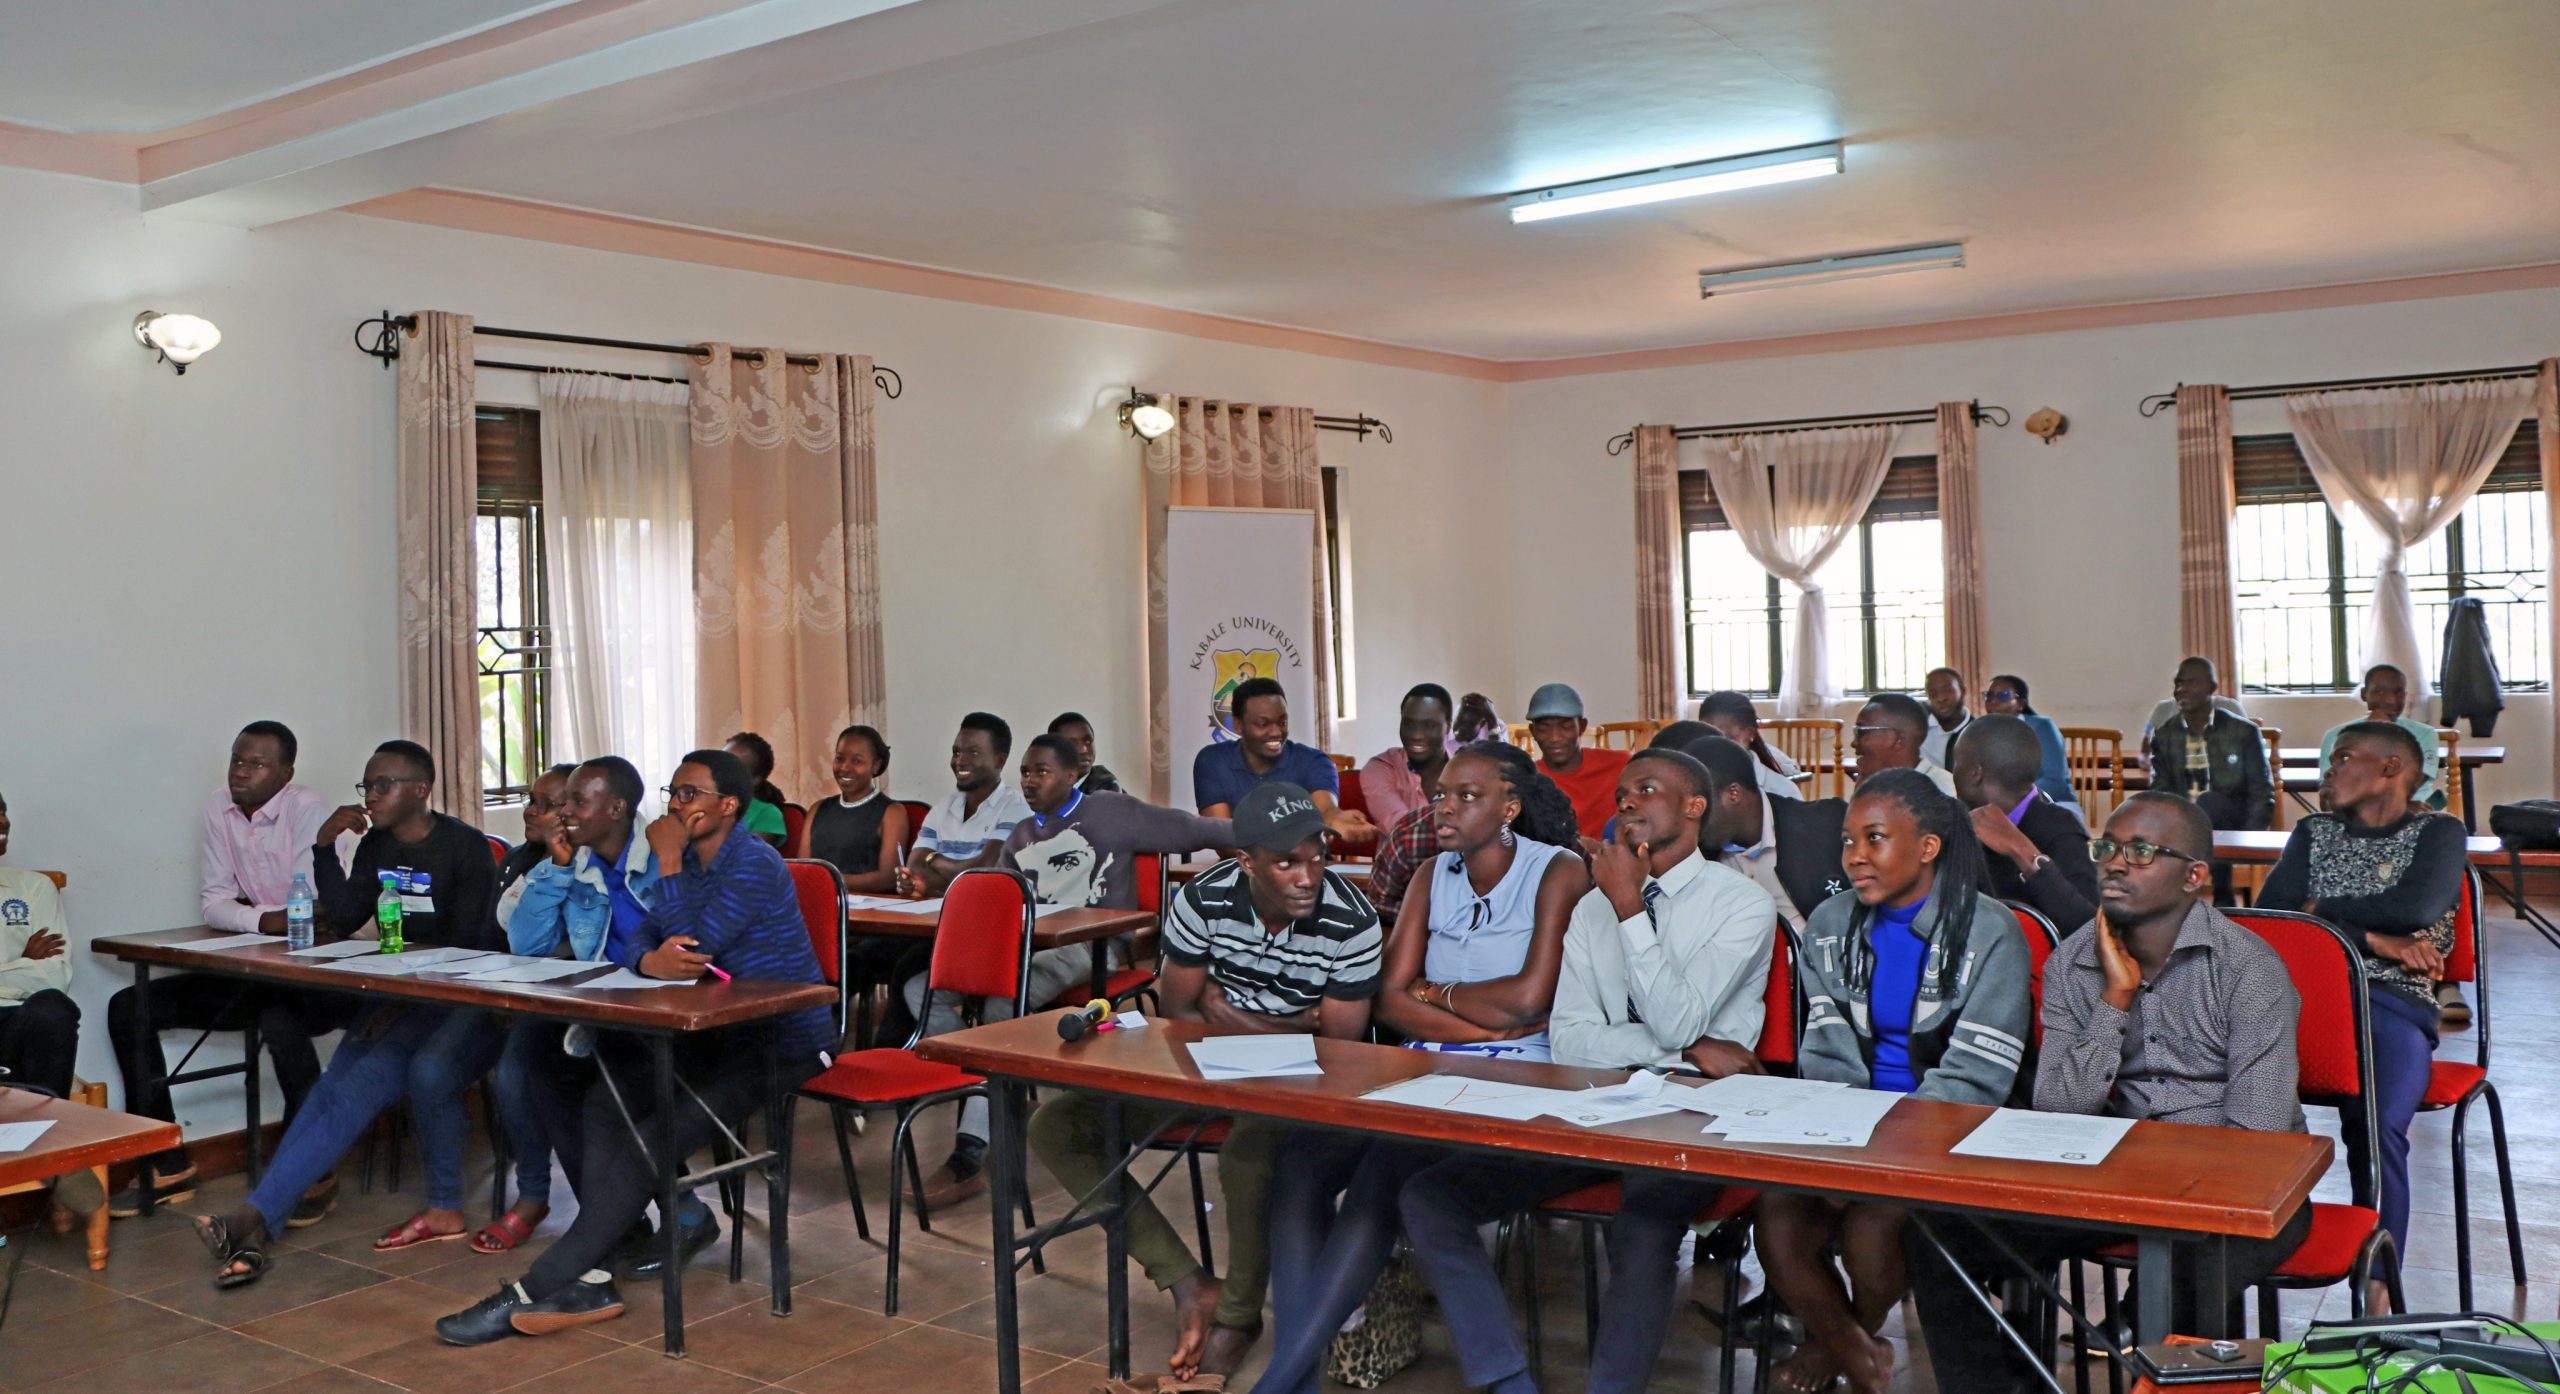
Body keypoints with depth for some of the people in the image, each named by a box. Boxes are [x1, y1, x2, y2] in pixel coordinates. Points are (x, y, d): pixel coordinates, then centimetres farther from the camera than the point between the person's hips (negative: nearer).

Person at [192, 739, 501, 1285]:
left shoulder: (466, 847, -9)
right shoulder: (377, 846, 13)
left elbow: (467, 947, -13)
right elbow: (344, 921, 6)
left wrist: (401, 998, -21)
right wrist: (324, 847, -3)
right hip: (404, 994, 6)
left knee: (428, 1070, -34)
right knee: (343, 1086, -18)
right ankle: (254, 1220, -30)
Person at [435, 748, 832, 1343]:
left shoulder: (754, 864, -15)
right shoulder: (689, 862, 11)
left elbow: (696, 943, -23)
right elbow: (637, 944, 1)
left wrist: (668, 862, -16)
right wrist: (649, 960, -24)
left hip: (782, 1041, -9)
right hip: (722, 1033, 9)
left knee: (648, 1144, -21)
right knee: (604, 1101, -12)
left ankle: (540, 1290, -18)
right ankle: (588, 1277, -15)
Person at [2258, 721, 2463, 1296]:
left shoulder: (2438, 833, 14)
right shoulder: (2314, 832, 26)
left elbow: (2417, 909, -7)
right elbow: (2269, 912, 8)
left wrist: (2322, 909, 5)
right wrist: (2373, 938, -2)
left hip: (2393, 1003, -2)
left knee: (2375, 1127, -34)